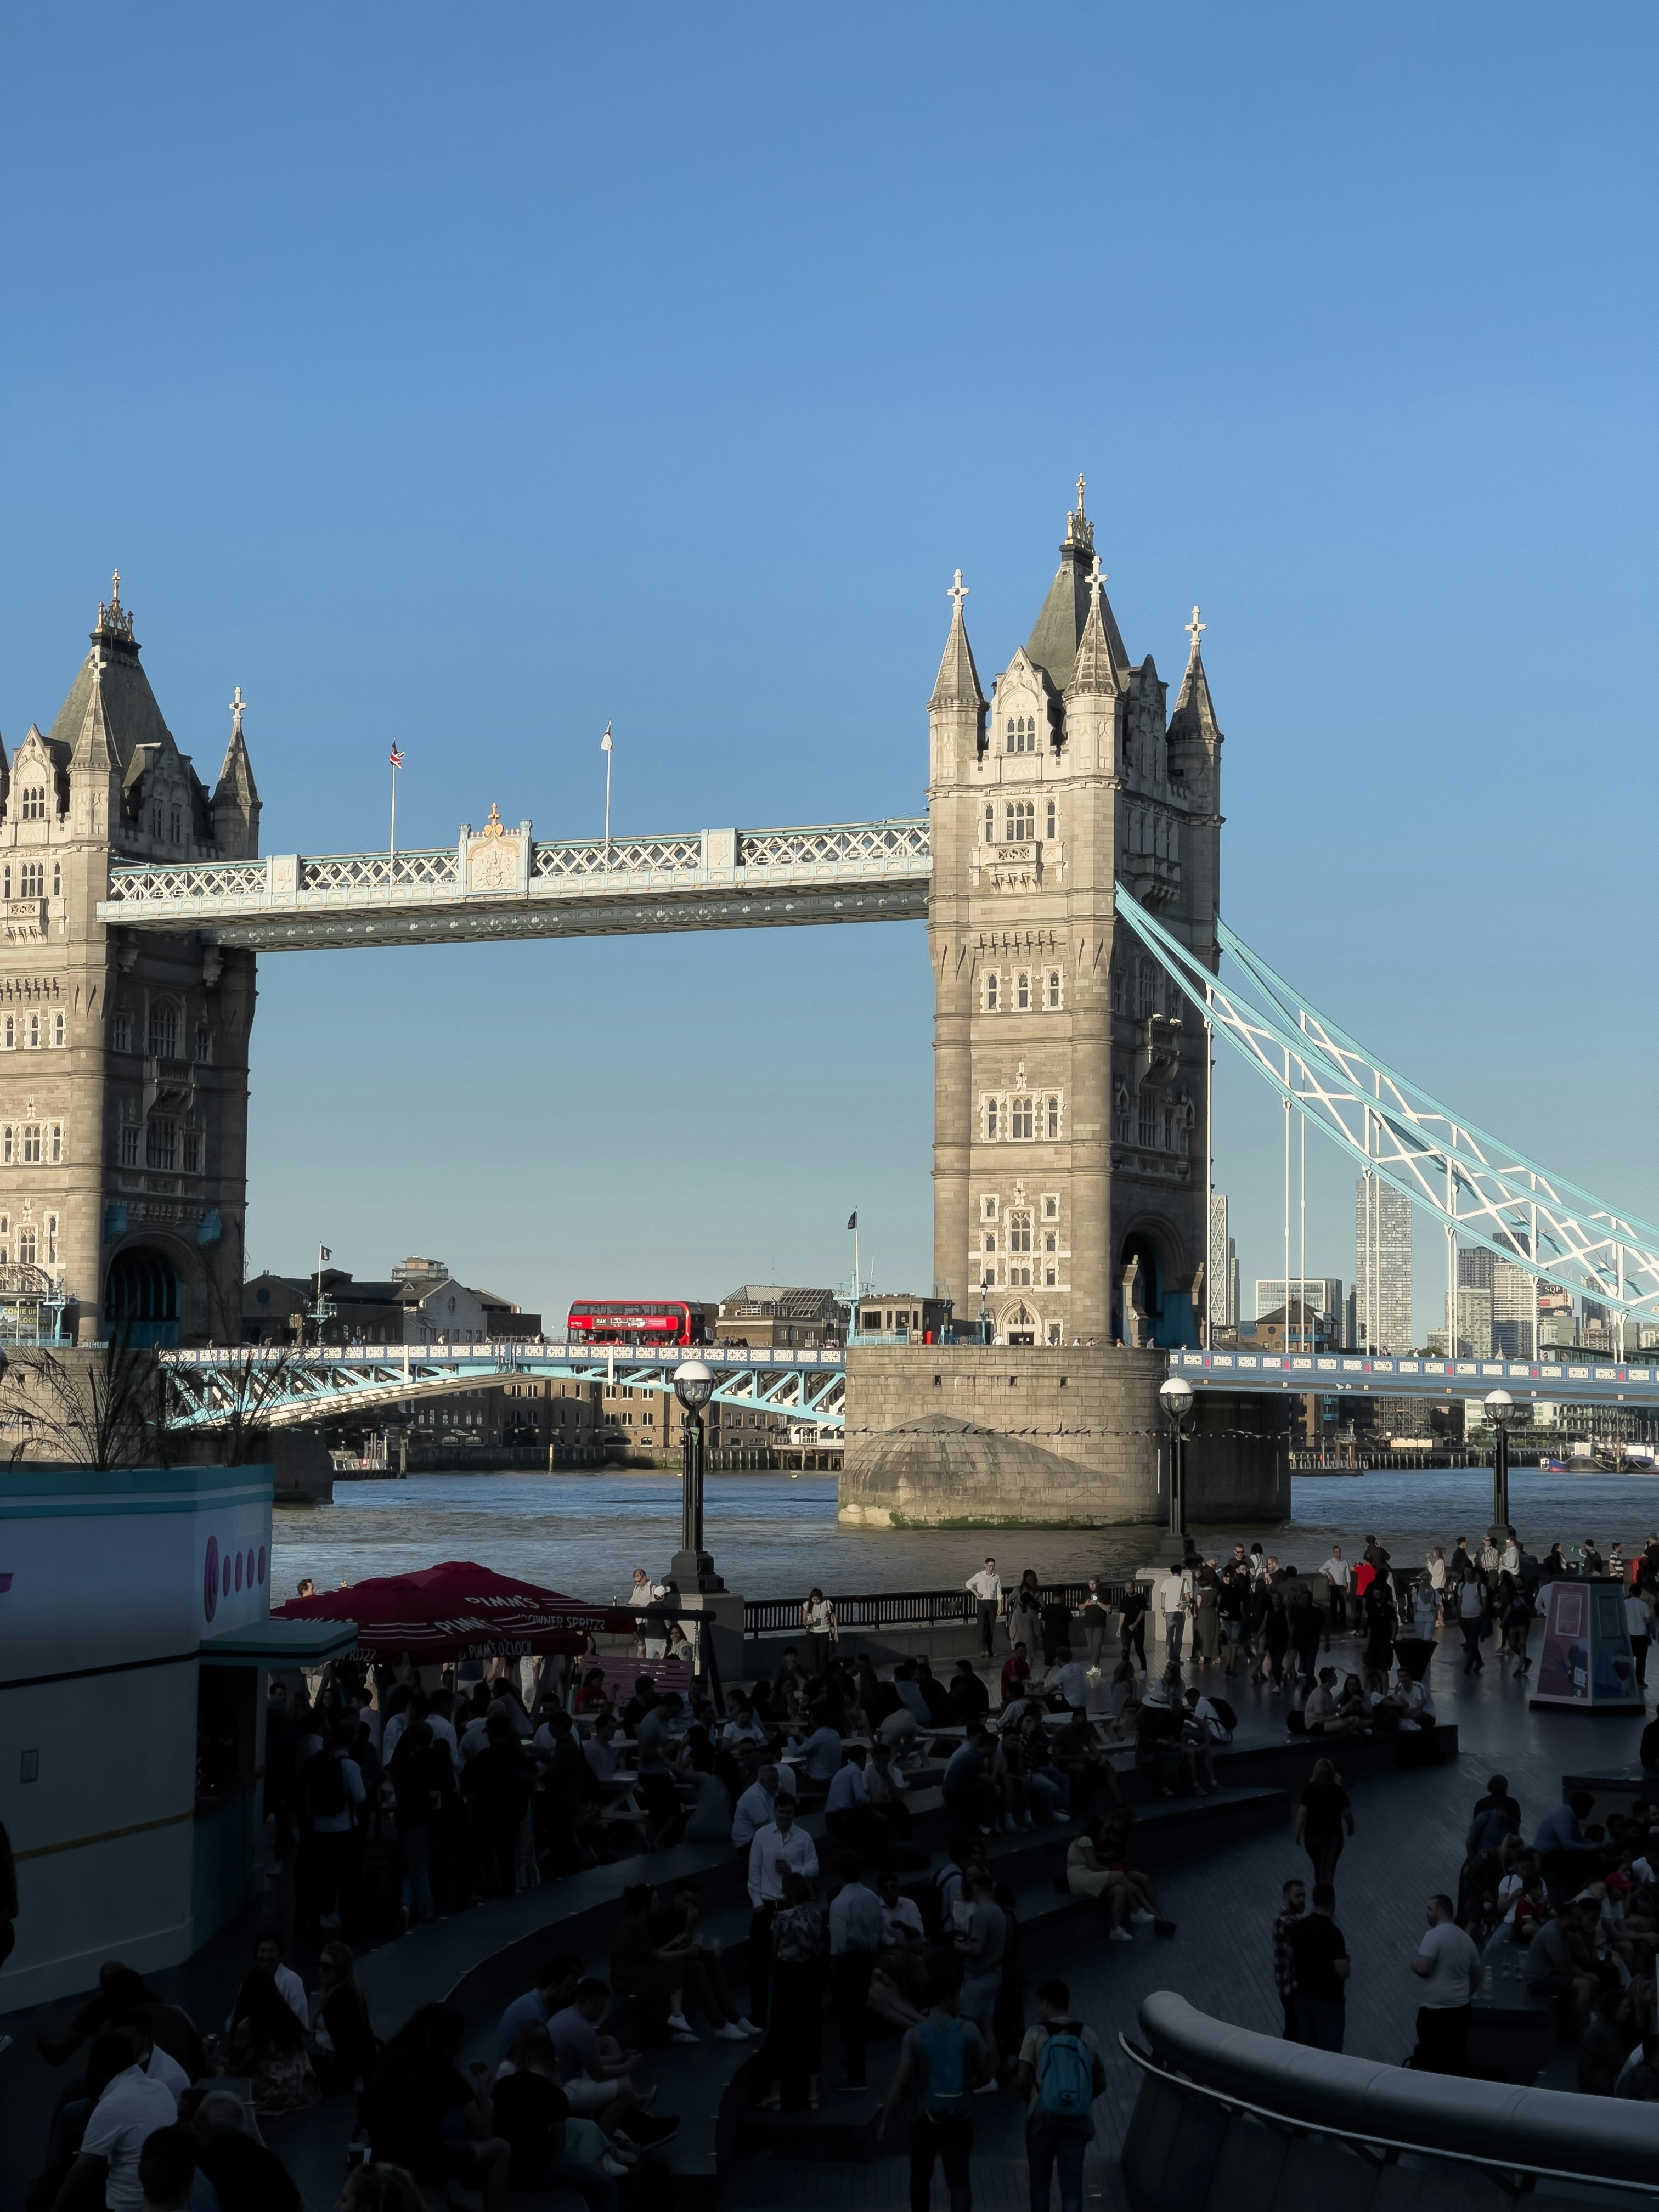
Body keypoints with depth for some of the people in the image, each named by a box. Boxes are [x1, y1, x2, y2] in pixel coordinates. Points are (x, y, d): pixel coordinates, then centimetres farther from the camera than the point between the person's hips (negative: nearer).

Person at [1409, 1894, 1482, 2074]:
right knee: (1456, 2058, 10)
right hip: (1460, 2008, 7)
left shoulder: (1435, 1935, -14)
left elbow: (1423, 1968, -23)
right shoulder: (1467, 1939, 11)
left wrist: (1413, 1964, -1)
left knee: (1429, 2060, -1)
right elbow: (1477, 1976, 19)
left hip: (1434, 2008, -7)